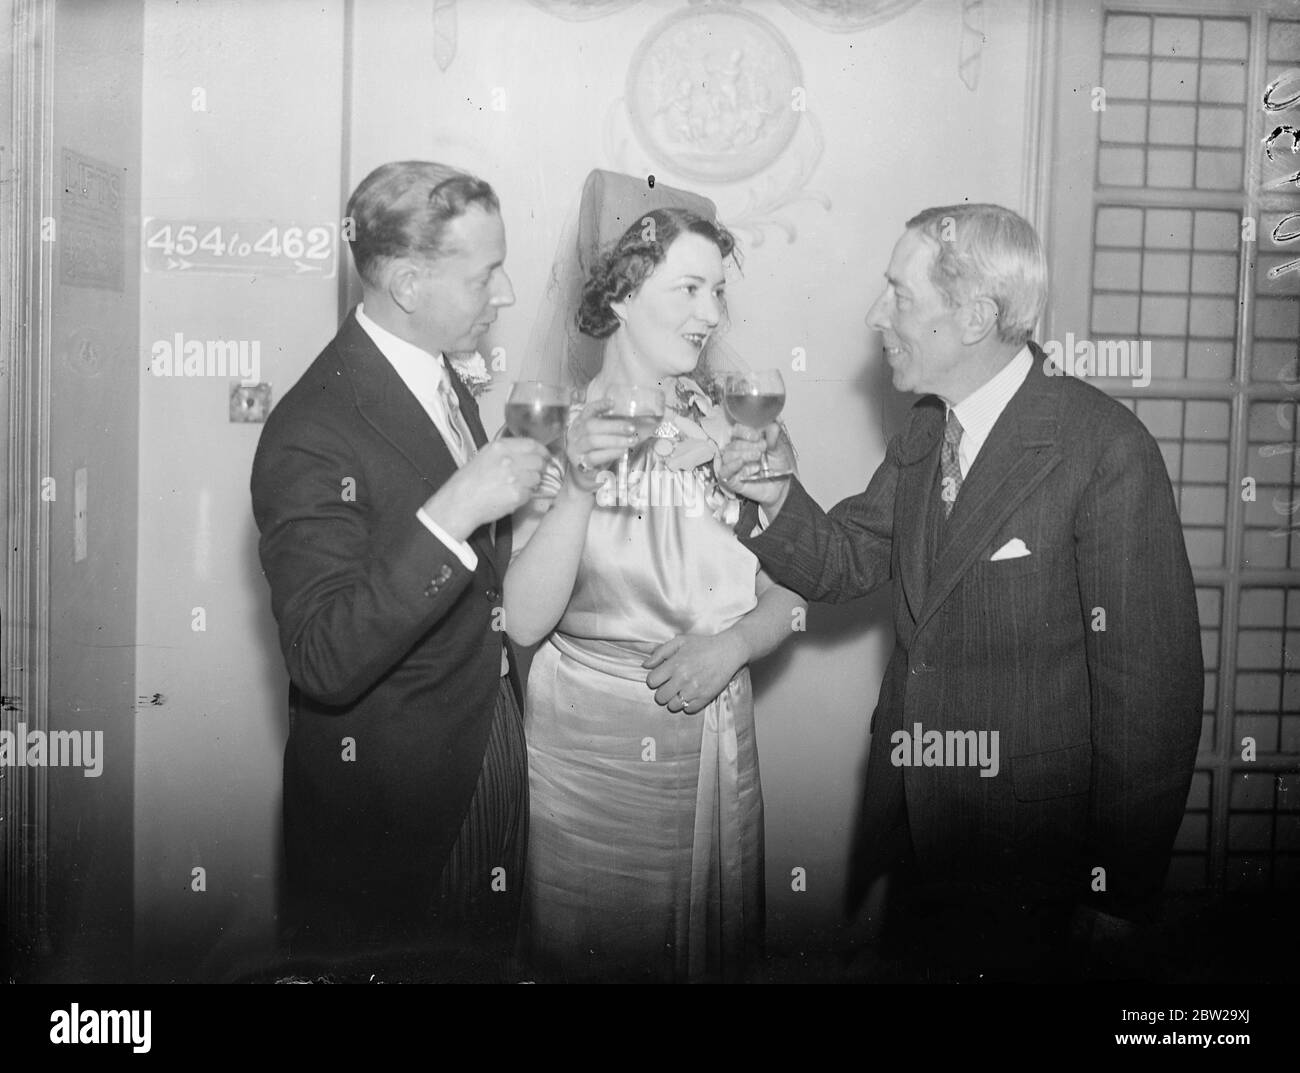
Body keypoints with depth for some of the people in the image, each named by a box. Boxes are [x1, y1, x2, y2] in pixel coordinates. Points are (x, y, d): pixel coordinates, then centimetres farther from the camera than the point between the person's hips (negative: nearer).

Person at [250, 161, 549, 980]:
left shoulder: (443, 380, 7)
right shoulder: (312, 434, -23)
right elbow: (324, 661, -31)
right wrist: (454, 512, -34)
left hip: (489, 769, 8)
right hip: (392, 801, -8)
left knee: (484, 955, 21)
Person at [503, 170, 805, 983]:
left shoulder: (735, 428, 1)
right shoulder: (560, 431, -8)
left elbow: (786, 599, 5)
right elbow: (525, 622, -17)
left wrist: (733, 643, -15)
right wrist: (579, 484, -27)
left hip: (718, 746, 3)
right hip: (589, 746, -3)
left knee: (717, 948, 16)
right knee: (591, 953, 12)